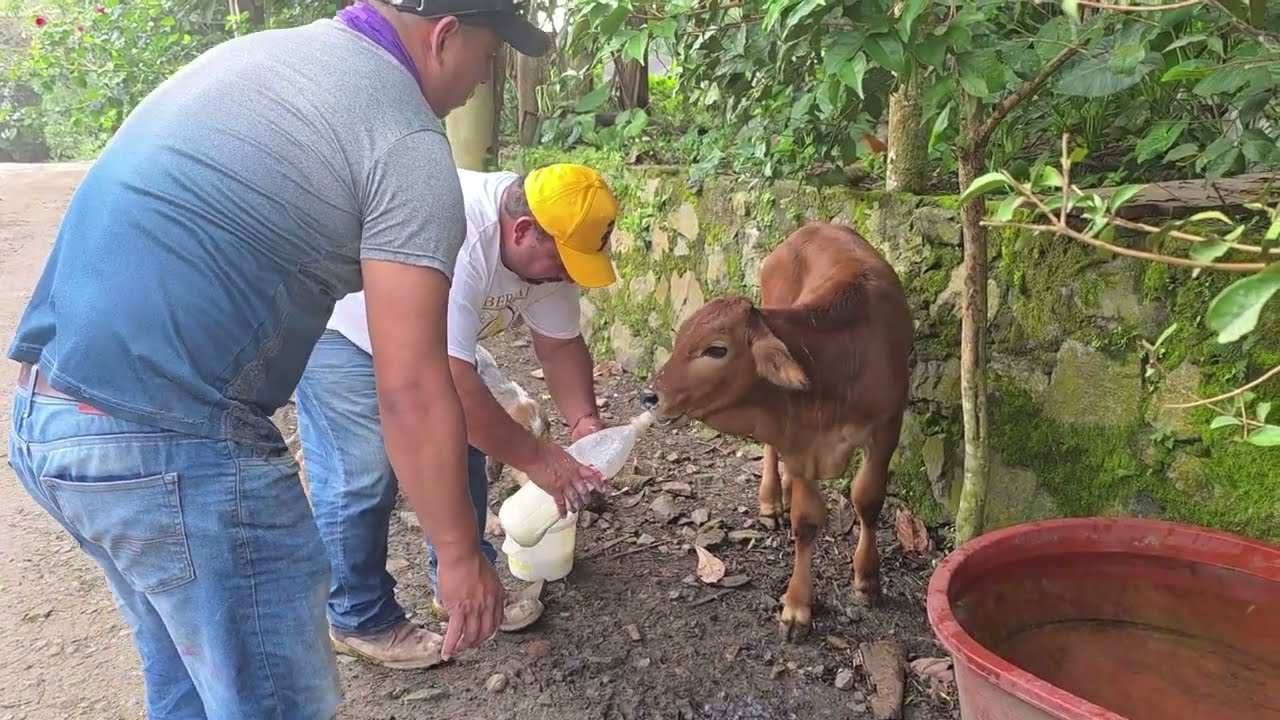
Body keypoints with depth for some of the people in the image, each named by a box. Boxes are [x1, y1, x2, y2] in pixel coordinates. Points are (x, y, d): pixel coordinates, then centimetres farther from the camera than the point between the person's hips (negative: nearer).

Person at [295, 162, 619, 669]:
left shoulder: (548, 245, -15)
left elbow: (560, 343, -6)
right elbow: (450, 386, -41)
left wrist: (584, 420, -21)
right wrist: (537, 460, -33)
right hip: (337, 326, -8)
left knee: (461, 449, 6)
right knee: (361, 476, -10)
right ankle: (360, 621, 9)